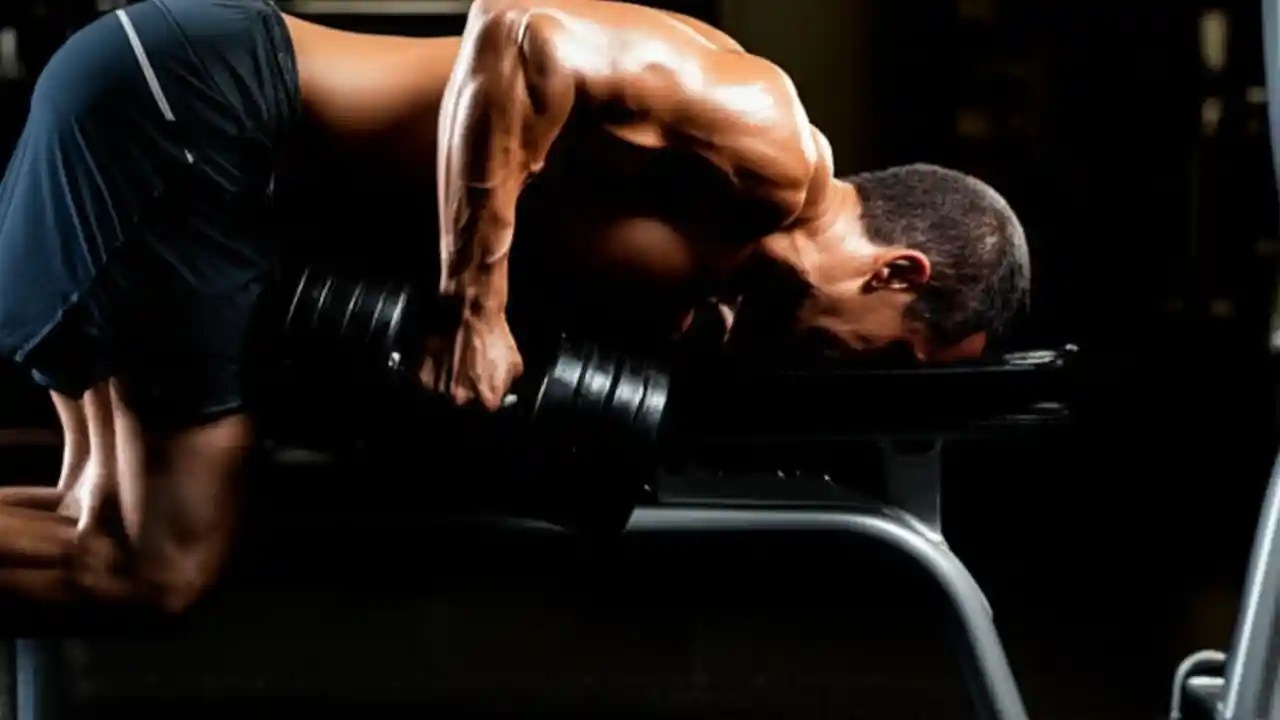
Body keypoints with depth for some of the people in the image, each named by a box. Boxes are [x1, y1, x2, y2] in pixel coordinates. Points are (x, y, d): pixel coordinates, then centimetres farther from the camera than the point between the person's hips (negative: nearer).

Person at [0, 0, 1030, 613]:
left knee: (109, 520, 14)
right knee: (159, 566, -8)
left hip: (173, 90, 9)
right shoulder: (767, 141, -12)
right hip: (186, 92, -9)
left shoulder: (692, 269, 16)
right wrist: (476, 307, -21)